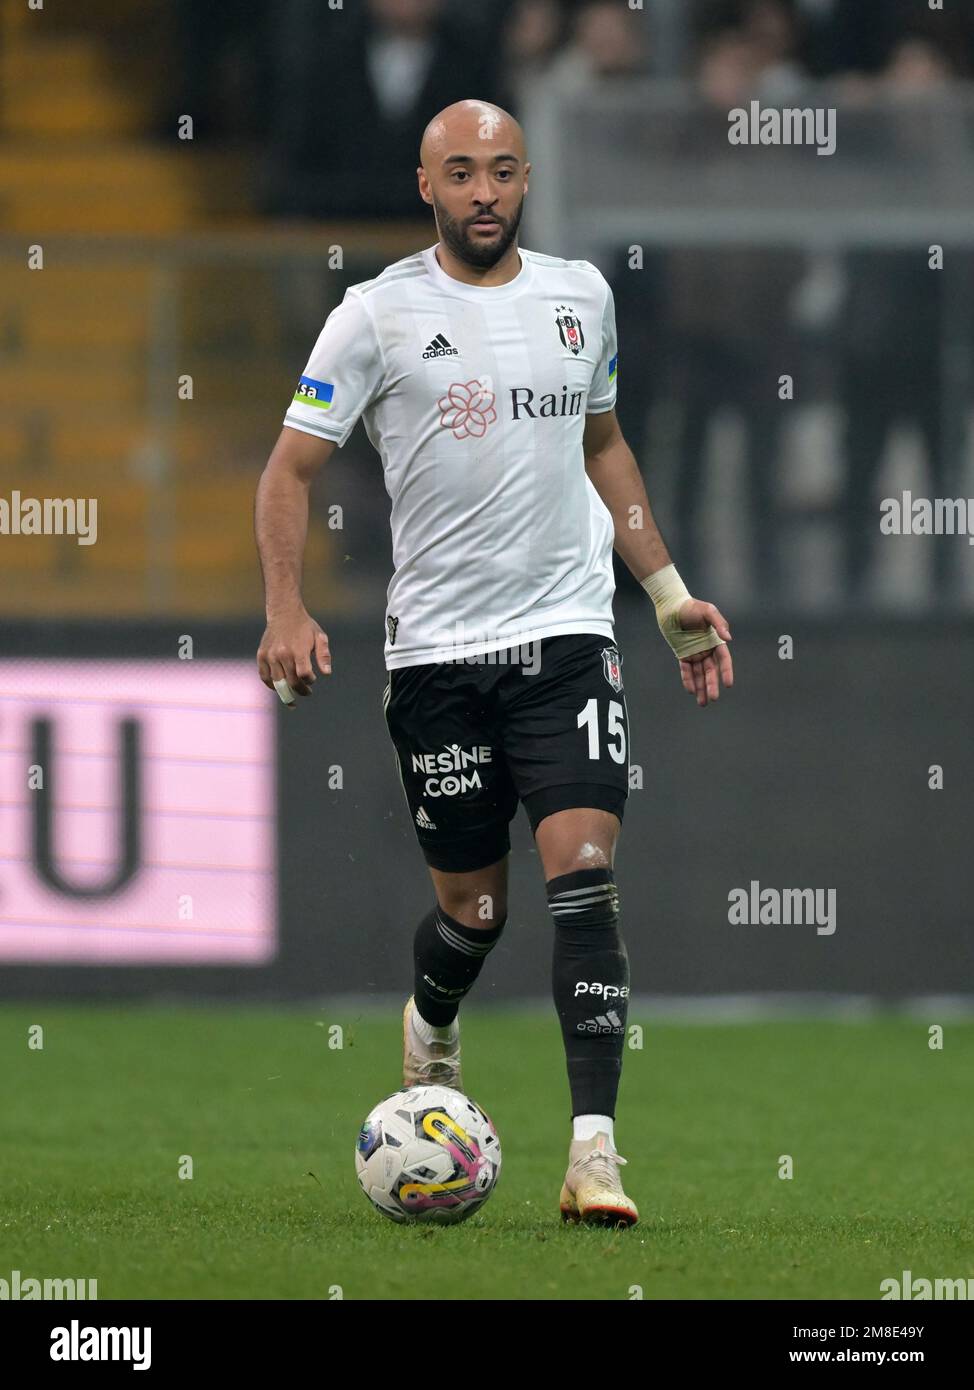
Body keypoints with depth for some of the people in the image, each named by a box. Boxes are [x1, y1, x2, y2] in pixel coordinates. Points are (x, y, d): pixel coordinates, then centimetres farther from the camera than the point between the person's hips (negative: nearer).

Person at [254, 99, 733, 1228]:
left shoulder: (580, 294, 8)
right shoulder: (380, 313, -3)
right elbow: (290, 468, -2)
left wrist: (668, 593, 19)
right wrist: (286, 611, -16)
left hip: (566, 634, 2)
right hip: (436, 648, -2)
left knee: (583, 875, -15)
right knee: (471, 906, 7)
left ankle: (593, 1151, -19)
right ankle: (430, 1030, 44)